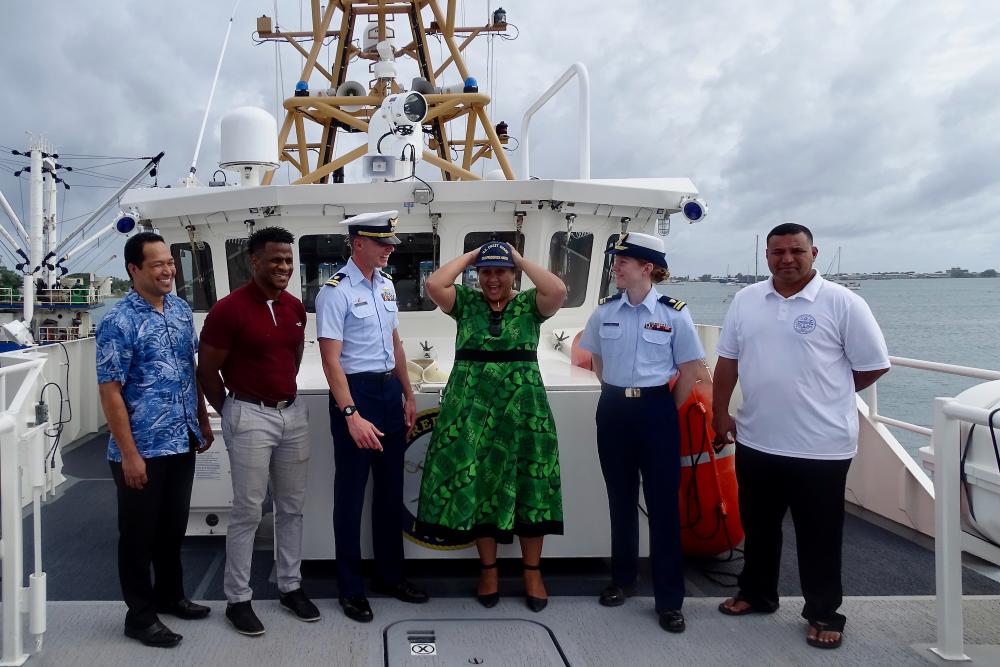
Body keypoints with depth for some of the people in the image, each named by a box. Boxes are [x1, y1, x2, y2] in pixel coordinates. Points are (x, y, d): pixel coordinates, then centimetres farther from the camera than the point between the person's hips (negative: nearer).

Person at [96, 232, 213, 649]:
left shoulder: (181, 310, 6)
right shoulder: (120, 322, -15)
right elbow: (109, 391, -16)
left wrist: (203, 422, 15)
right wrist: (129, 454, -17)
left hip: (182, 442, 7)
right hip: (142, 449, -6)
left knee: (174, 527, 20)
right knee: (139, 534, 8)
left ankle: (170, 595, 37)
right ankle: (140, 615, 22)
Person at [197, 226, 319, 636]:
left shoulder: (295, 308, 6)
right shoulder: (230, 309, -13)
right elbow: (207, 370, -7)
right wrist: (231, 412, 2)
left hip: (293, 412, 6)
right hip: (250, 416, -6)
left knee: (292, 507, 13)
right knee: (247, 511, 1)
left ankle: (290, 587, 27)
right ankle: (237, 599, 15)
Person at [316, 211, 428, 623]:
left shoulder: (386, 284, 9)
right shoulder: (335, 291, -14)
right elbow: (331, 360, -19)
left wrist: (408, 395, 17)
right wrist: (351, 415, -26)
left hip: (389, 391, 7)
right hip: (355, 392, -7)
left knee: (391, 491, 16)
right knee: (351, 494, 4)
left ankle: (391, 575, 31)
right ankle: (350, 588, 18)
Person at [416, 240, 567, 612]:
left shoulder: (529, 304, 3)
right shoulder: (466, 303, 5)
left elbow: (558, 291, -17)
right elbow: (433, 285, -11)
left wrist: (521, 260, -6)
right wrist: (469, 256, -1)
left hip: (523, 407, -1)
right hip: (472, 407, 1)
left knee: (527, 486, 5)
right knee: (477, 484, 6)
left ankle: (532, 571, 18)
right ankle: (488, 568, 21)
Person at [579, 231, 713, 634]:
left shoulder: (673, 314, -8)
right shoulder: (605, 312, 3)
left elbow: (692, 370, -3)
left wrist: (668, 409, 0)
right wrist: (616, 394, 11)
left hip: (655, 410, -3)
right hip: (613, 410, 4)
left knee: (663, 502, 0)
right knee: (621, 498, 14)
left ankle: (669, 599, 9)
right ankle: (622, 578, 30)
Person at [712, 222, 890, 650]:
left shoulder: (842, 303, -9)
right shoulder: (746, 301, 4)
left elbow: (874, 365, -4)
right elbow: (727, 361, 11)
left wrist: (825, 397, 5)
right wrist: (720, 413, 11)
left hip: (820, 446, -4)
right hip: (755, 440, 5)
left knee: (819, 536, 9)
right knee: (758, 526, 19)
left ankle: (824, 614, 26)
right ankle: (756, 593, 39)